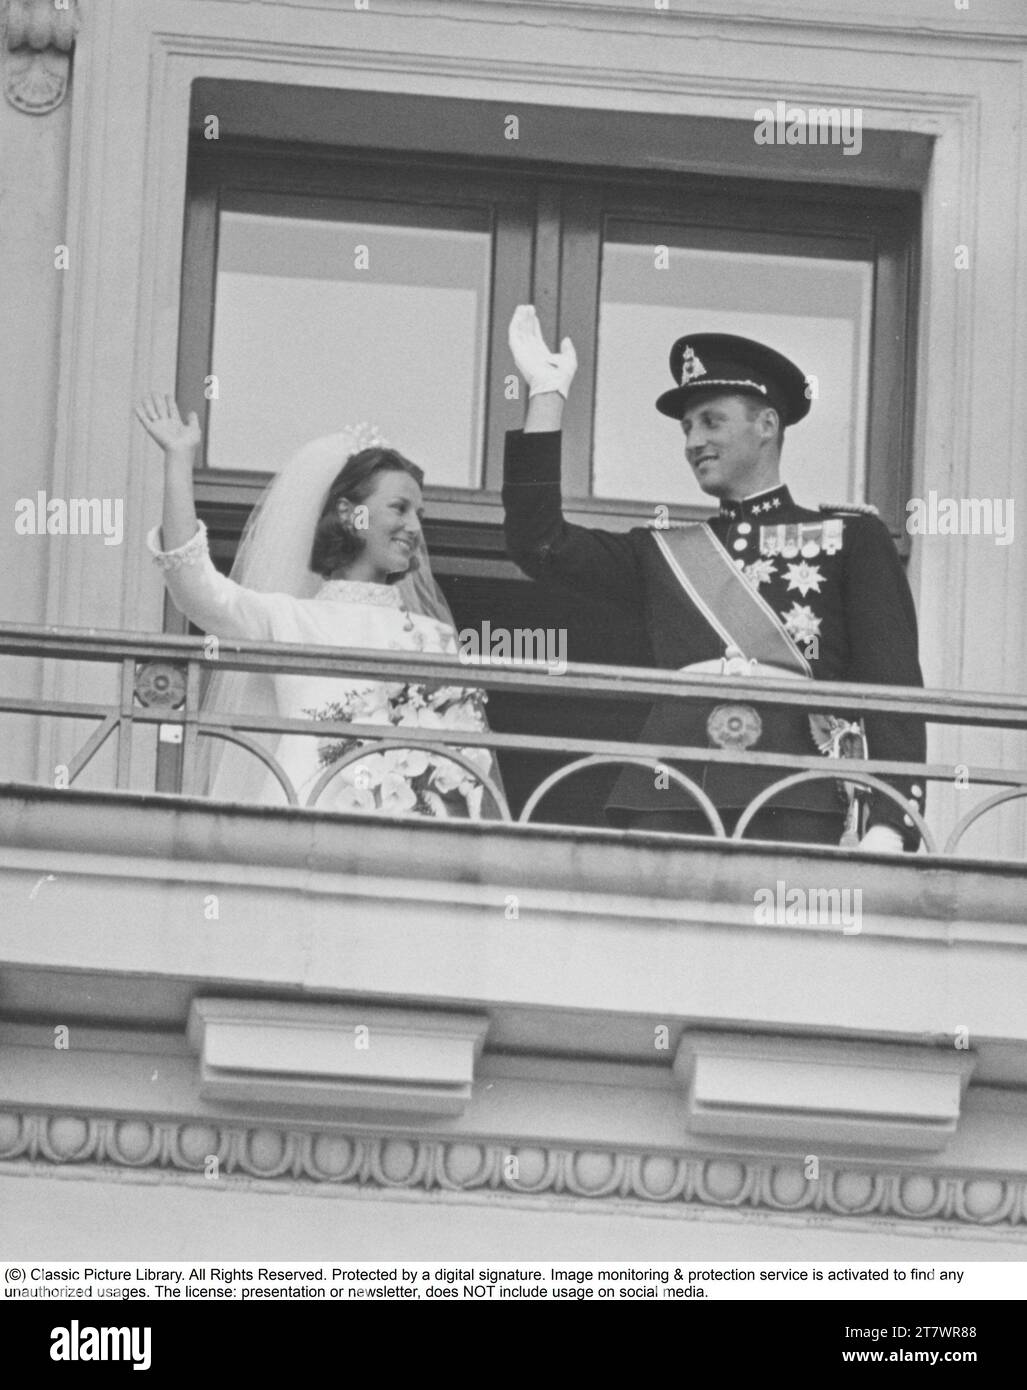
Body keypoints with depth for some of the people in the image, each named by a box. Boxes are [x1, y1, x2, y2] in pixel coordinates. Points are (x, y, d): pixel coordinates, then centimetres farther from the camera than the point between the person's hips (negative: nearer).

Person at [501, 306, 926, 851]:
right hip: (670, 803, 3)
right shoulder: (665, 552, 23)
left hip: (794, 810, -3)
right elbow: (541, 546, 12)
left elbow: (892, 685, 4)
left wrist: (889, 825, -10)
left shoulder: (850, 537, 13)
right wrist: (547, 392, 13)